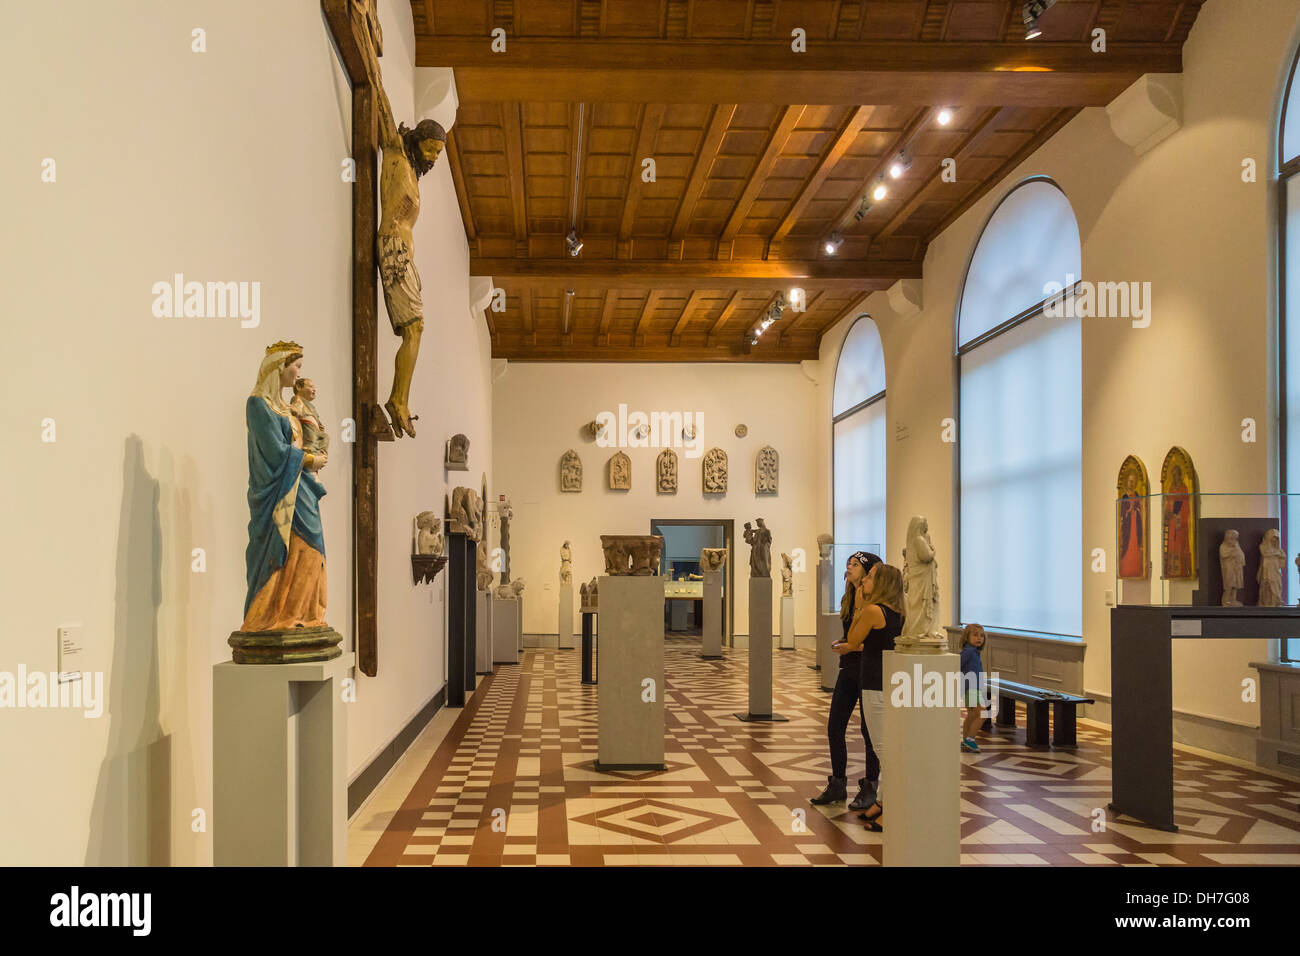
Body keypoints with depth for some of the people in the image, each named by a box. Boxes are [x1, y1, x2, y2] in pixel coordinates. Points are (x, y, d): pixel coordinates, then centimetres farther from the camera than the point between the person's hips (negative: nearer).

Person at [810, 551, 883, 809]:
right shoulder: (849, 599, 11)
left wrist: (852, 647, -19)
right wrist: (841, 644, 5)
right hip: (848, 670, 8)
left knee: (869, 730, 2)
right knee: (834, 727, 8)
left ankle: (869, 788, 15)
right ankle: (838, 785, 19)